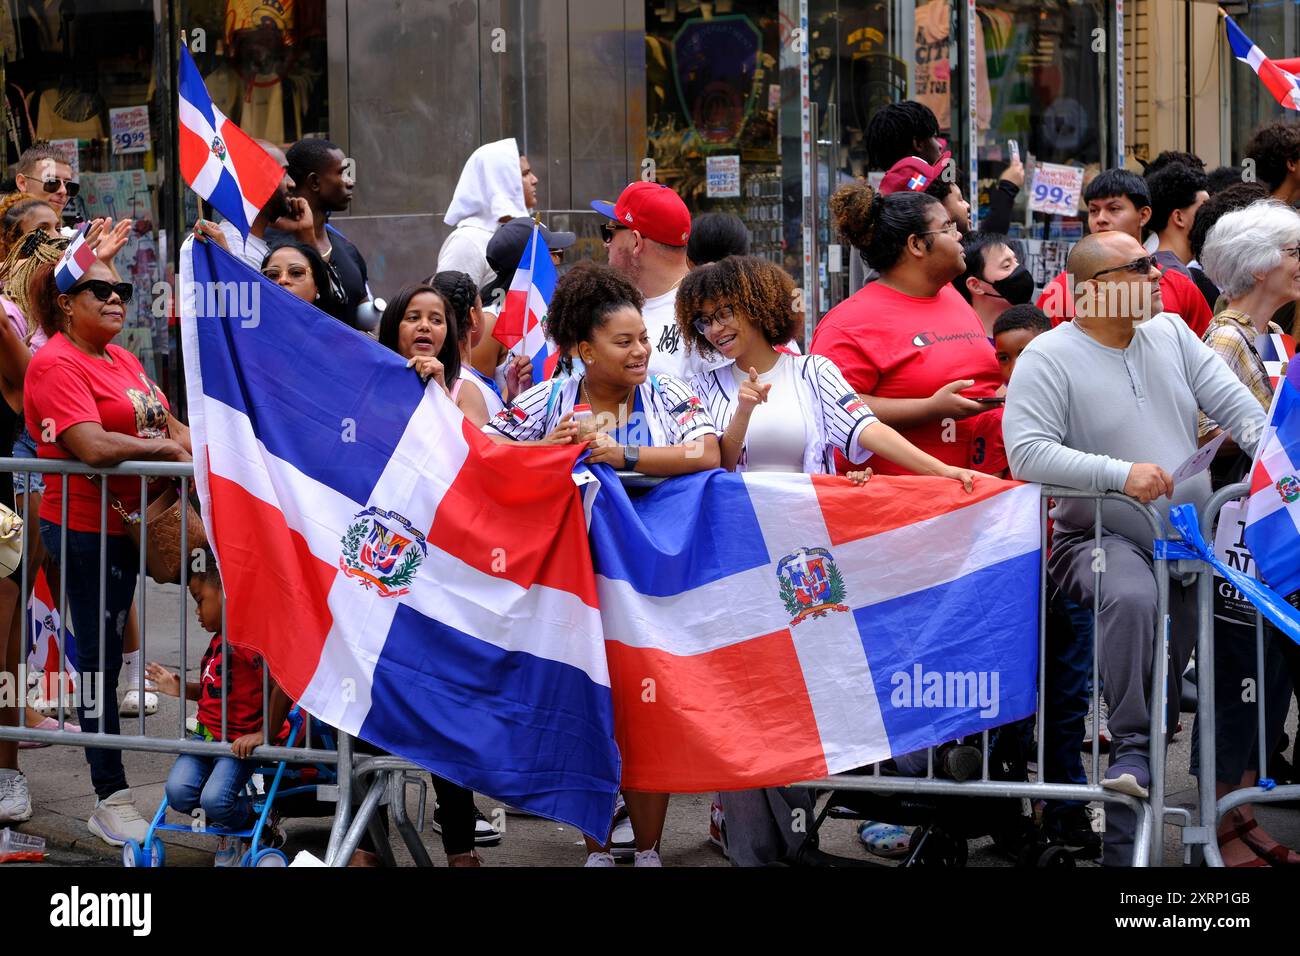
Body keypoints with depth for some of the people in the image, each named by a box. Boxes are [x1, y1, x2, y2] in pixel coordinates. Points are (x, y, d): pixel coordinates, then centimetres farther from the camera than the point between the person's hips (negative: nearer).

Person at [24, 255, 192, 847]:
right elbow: (93, 446, -25)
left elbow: (167, 423, 14)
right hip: (83, 526, -8)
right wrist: (166, 449, -15)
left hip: (127, 521, 8)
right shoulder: (56, 365, -14)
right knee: (99, 657, -3)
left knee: (107, 652, 14)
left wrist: (194, 448, -7)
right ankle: (111, 801, 1)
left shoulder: (121, 360, 15)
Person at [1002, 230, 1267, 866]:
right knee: (1131, 596, -36)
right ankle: (1133, 751, -28)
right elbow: (1027, 453, -17)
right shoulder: (1049, 357, -5)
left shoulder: (1171, 334, 13)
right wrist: (1121, 474, -25)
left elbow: (1236, 405, 9)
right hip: (1103, 538, -6)